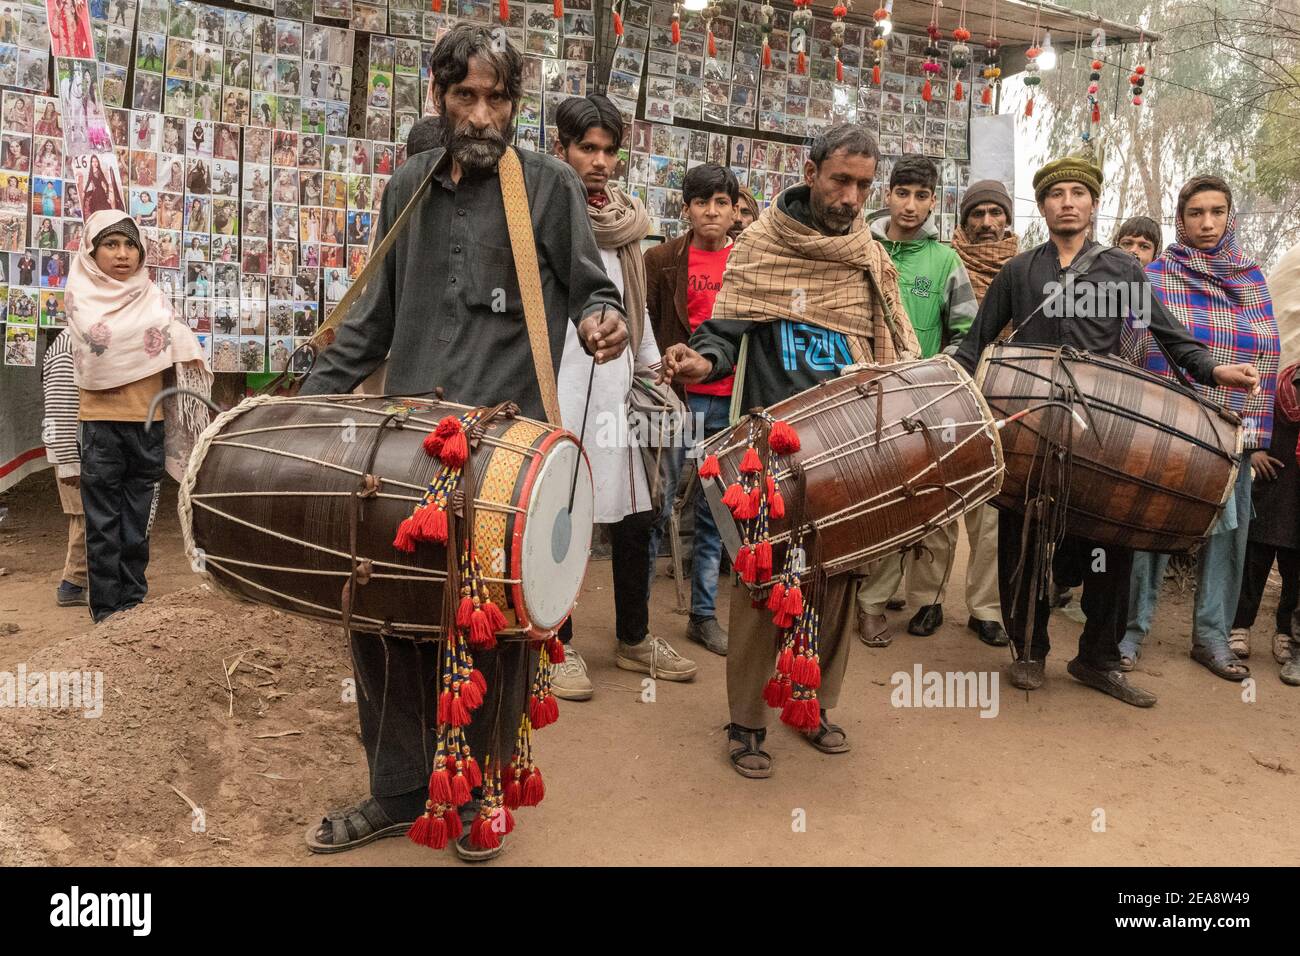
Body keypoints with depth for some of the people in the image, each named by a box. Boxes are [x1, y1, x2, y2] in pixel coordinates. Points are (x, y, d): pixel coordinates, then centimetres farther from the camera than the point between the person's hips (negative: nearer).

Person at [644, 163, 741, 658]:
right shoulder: (662, 259, 2)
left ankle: (704, 614, 21)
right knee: (658, 507, -2)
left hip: (729, 403, 3)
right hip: (675, 398, -2)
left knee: (713, 512, 10)